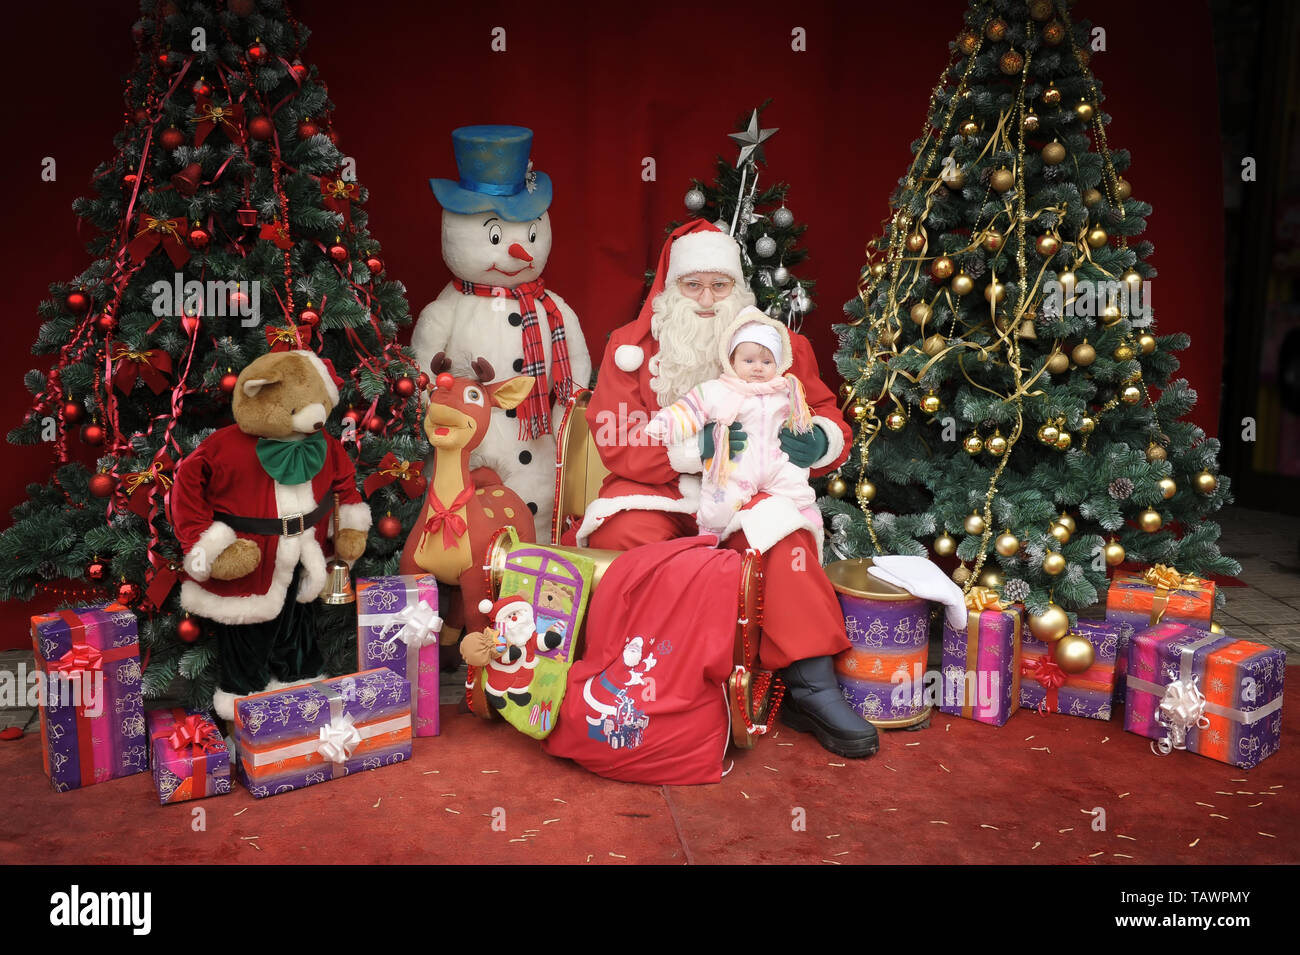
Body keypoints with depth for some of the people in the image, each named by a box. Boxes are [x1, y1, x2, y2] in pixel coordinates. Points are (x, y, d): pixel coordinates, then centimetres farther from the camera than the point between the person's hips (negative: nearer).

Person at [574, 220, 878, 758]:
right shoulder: (633, 346, 5)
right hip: (660, 494, 0)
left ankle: (810, 685, -25)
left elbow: (830, 423, 11)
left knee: (780, 531, -31)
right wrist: (695, 448, -23)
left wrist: (814, 440, -16)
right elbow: (615, 440, -8)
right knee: (621, 531, -32)